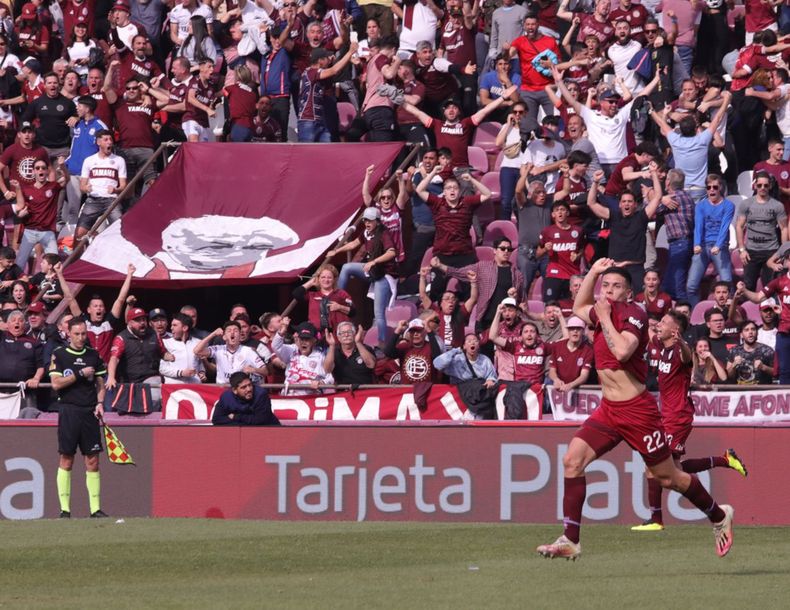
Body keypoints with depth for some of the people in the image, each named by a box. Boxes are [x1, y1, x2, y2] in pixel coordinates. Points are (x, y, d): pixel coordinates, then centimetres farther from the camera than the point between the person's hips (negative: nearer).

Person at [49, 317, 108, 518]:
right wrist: (80, 374, -9)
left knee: (93, 460, 1)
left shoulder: (94, 355, 11)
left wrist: (100, 403, 1)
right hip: (68, 410, -3)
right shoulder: (59, 355, 2)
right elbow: (56, 383, -7)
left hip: (90, 411, 3)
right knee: (66, 460, -3)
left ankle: (95, 508, 3)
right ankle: (64, 508, 0)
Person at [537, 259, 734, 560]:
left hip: (637, 409, -7)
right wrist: (593, 272, 18)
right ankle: (570, 540, -12)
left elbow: (622, 351, -31)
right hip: (608, 410, 7)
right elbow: (578, 307, 33)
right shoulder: (604, 313, 9)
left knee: (668, 477, 5)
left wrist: (604, 318, -19)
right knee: (572, 460, -12)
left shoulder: (633, 314, -14)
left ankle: (719, 516, 30)